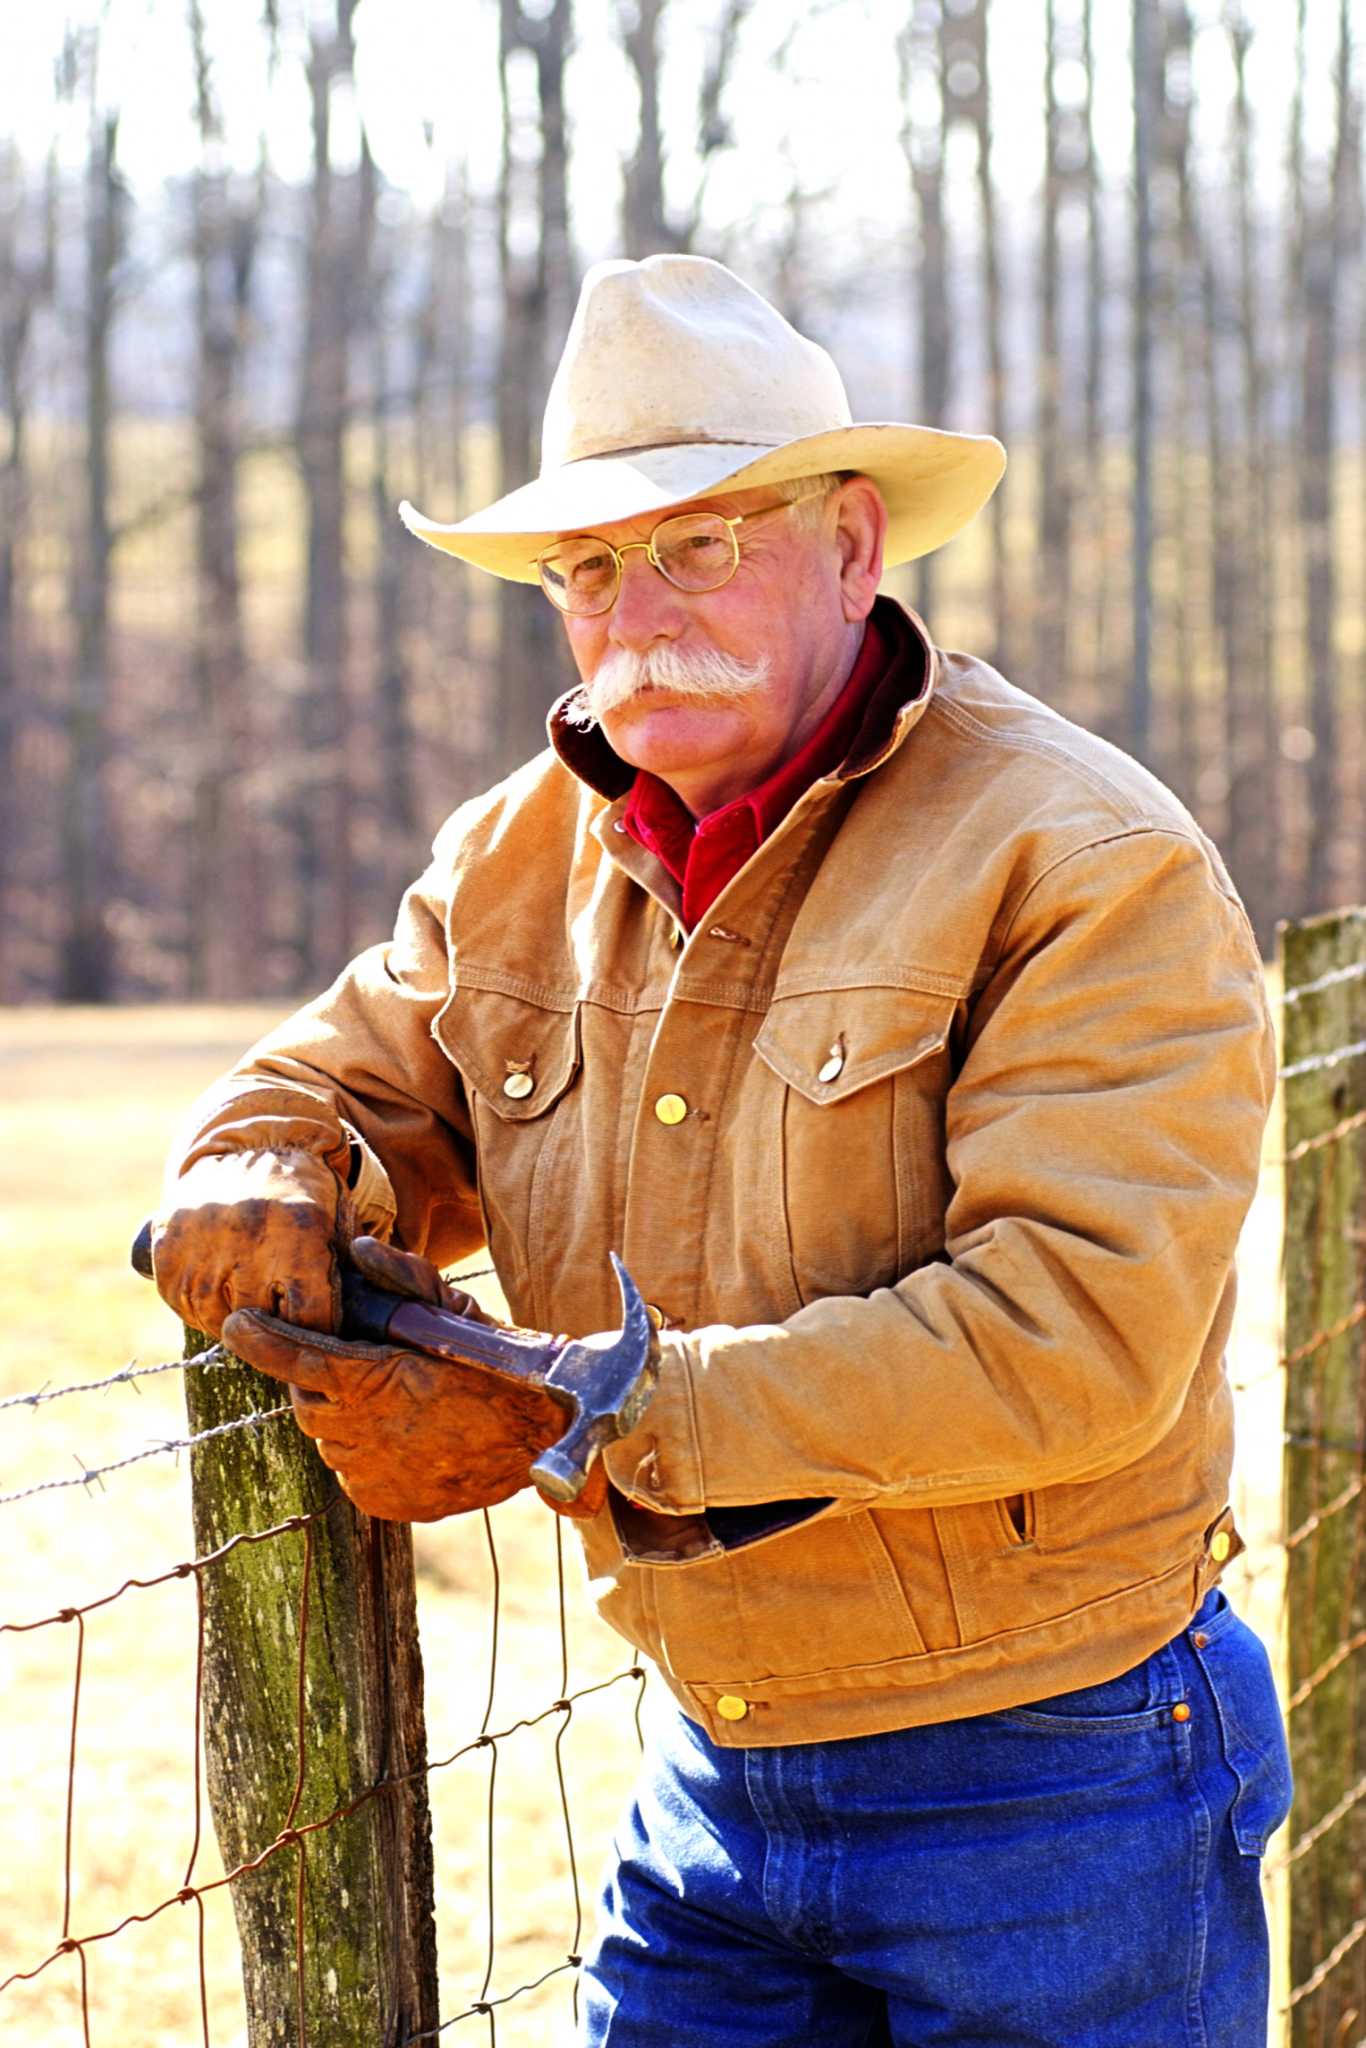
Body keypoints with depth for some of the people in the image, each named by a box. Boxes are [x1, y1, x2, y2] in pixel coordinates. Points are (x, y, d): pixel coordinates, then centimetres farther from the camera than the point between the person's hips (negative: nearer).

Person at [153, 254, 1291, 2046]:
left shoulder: (1091, 868, -15)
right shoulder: (522, 859, 6)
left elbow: (1079, 1336, -24)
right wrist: (265, 1185, -10)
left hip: (1053, 1786, -5)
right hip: (715, 1787, 5)